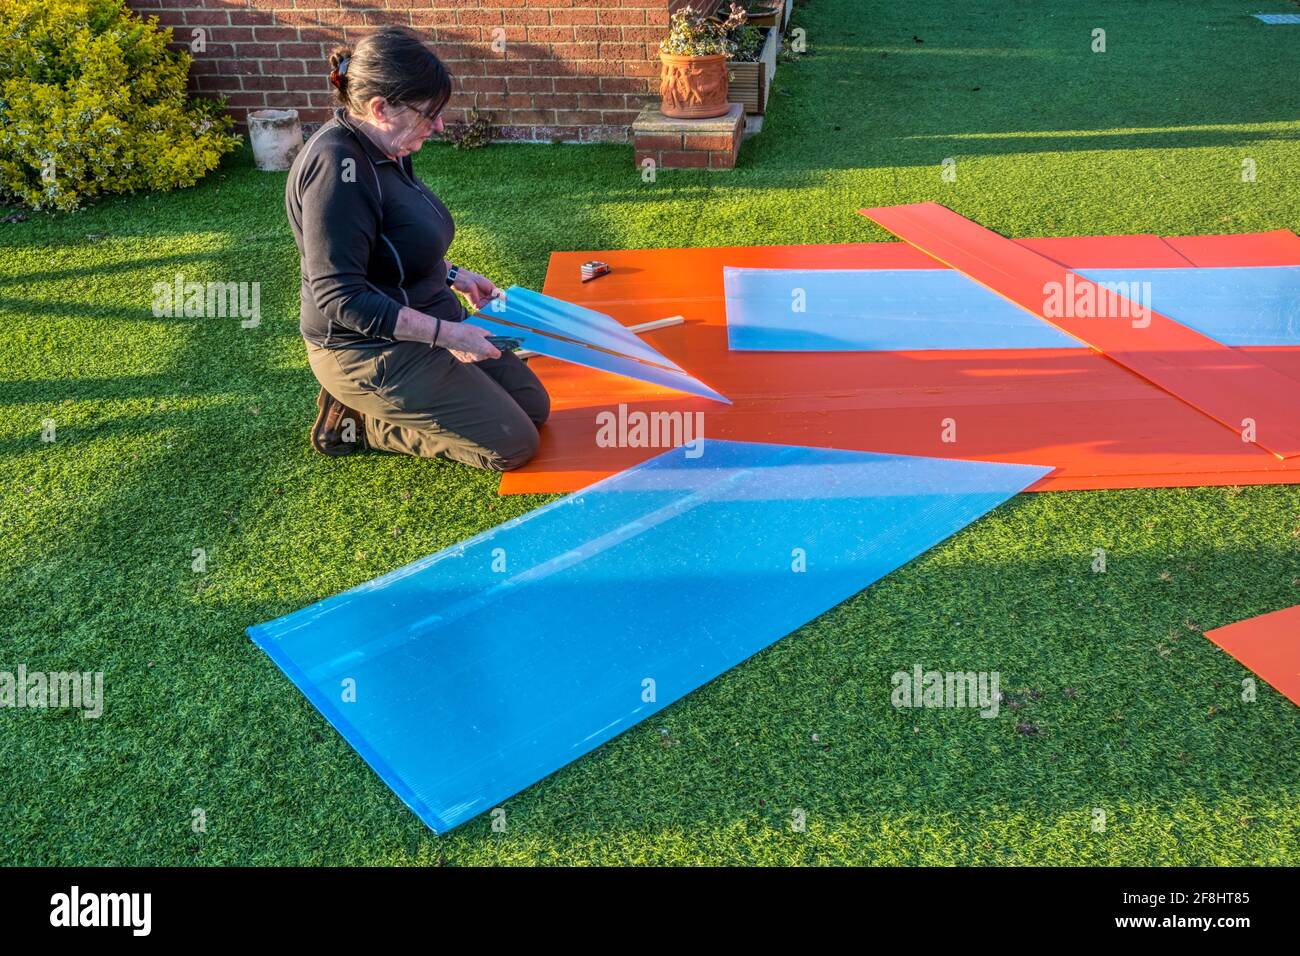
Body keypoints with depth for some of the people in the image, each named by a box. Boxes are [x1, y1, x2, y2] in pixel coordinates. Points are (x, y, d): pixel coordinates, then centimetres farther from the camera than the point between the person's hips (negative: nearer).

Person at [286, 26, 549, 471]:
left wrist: (455, 276, 9)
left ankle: (377, 404, 13)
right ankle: (356, 423, 2)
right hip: (373, 351, -10)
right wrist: (446, 334, -27)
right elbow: (341, 297, -28)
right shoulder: (338, 167, -26)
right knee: (513, 444, -8)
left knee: (534, 405, 11)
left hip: (422, 328, 10)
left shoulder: (382, 150, 3)